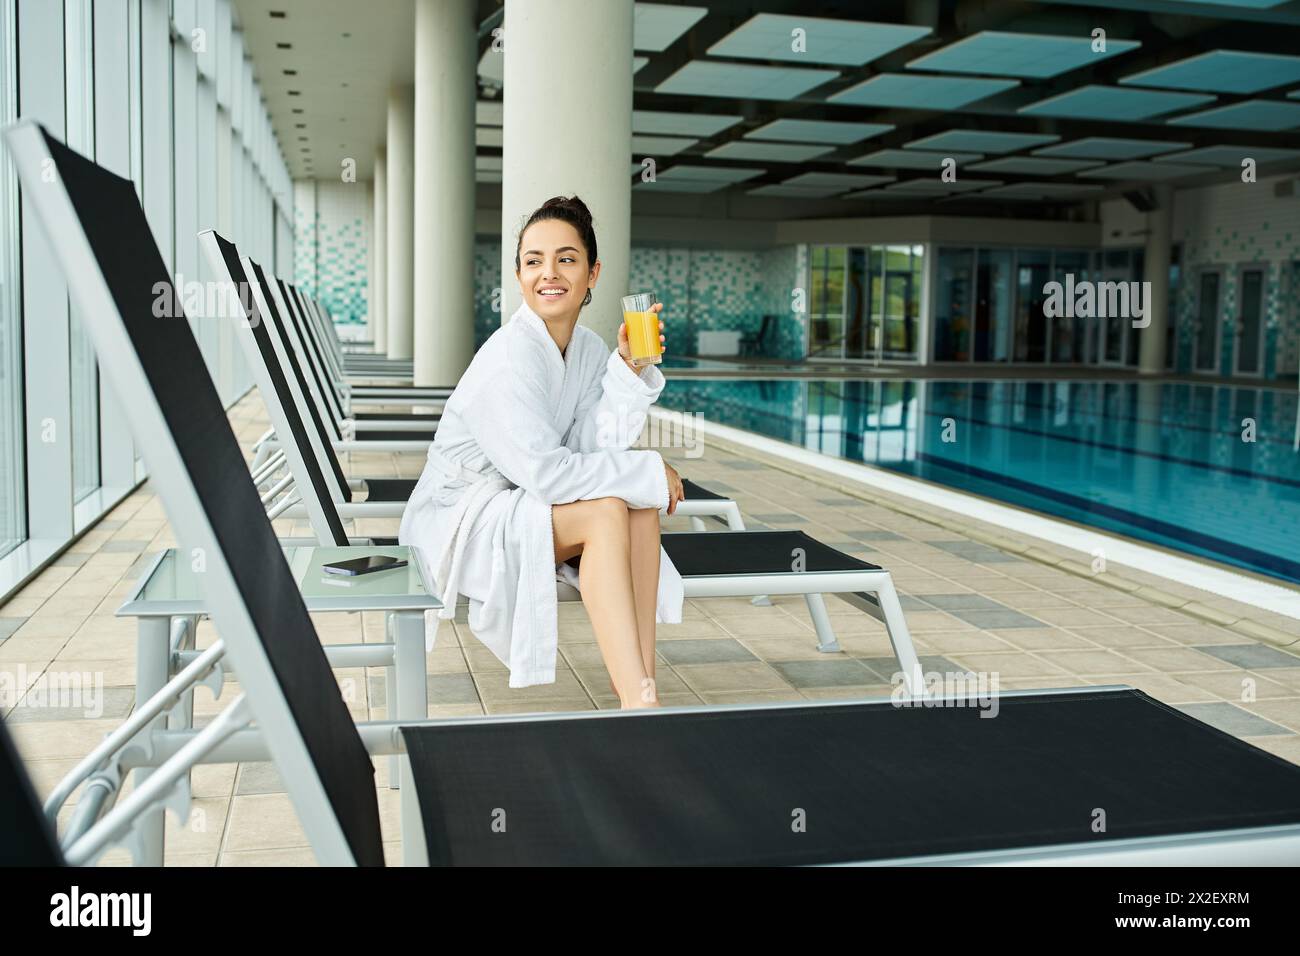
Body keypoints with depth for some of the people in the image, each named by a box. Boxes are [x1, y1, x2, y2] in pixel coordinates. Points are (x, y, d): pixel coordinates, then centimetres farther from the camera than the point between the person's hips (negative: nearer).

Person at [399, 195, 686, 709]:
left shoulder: (590, 349, 3)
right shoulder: (509, 356, -21)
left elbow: (596, 452, -9)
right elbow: (544, 472, -29)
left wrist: (629, 369, -17)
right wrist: (651, 470, -21)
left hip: (522, 510, 7)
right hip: (459, 521, -7)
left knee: (641, 503, -19)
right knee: (608, 509, -29)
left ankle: (639, 687, -23)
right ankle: (638, 702, -31)